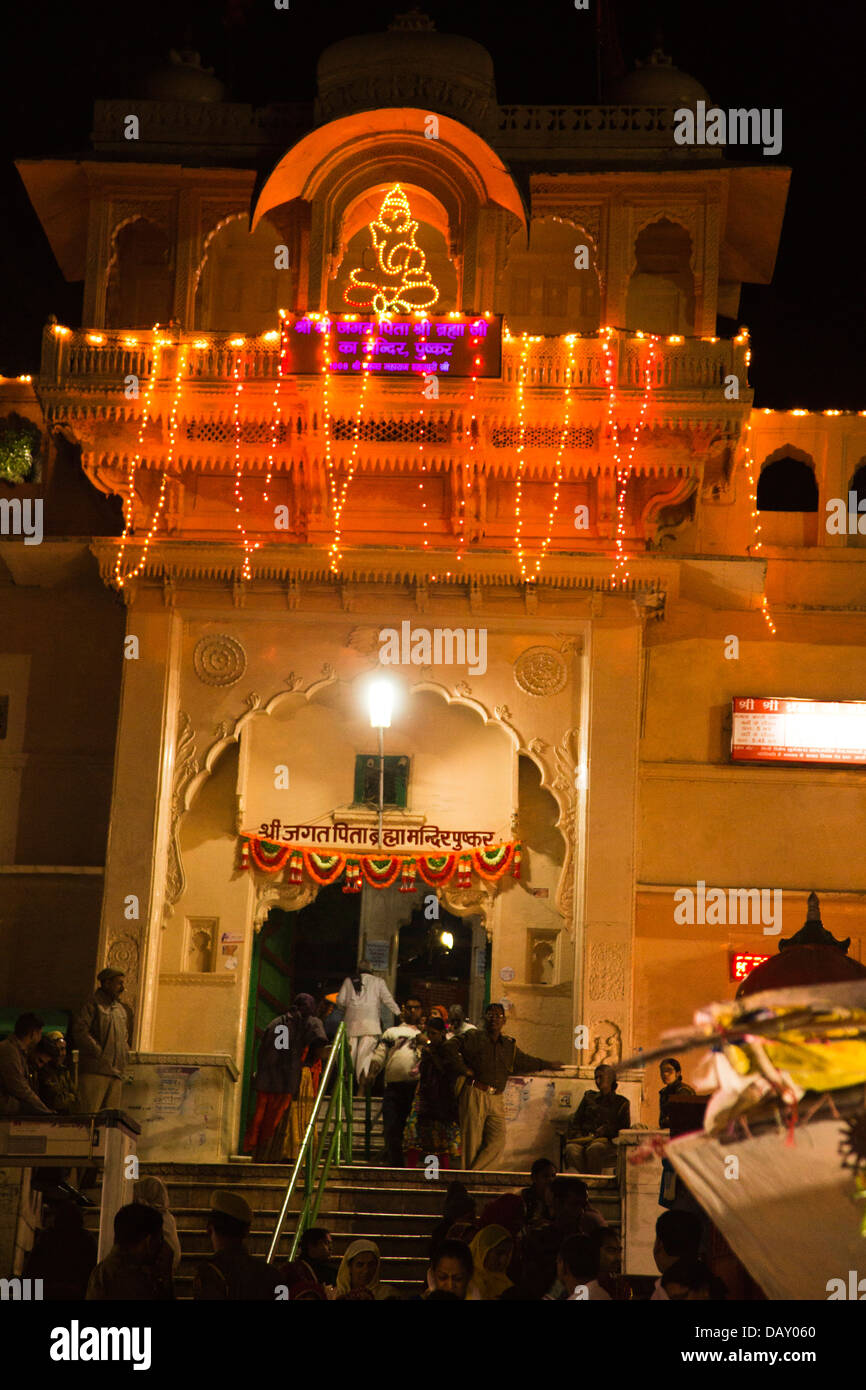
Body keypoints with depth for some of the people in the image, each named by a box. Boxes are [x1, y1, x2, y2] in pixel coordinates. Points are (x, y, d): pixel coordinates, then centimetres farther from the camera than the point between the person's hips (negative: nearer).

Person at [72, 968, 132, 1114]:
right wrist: (99, 1052, -13)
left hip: (116, 1072, 7)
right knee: (91, 1114, -11)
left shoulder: (123, 1009, 21)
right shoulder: (93, 1005, -2)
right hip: (95, 1070, -7)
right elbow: (80, 1032, -11)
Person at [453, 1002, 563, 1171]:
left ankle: (474, 1172, -5)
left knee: (497, 1141, -10)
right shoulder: (474, 1038, 2)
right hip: (475, 1094, -5)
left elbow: (525, 1061, 34)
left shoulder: (509, 1046, 19)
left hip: (496, 1099, 5)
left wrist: (548, 1065, 42)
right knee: (473, 1141, -6)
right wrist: (464, 1069, -10)